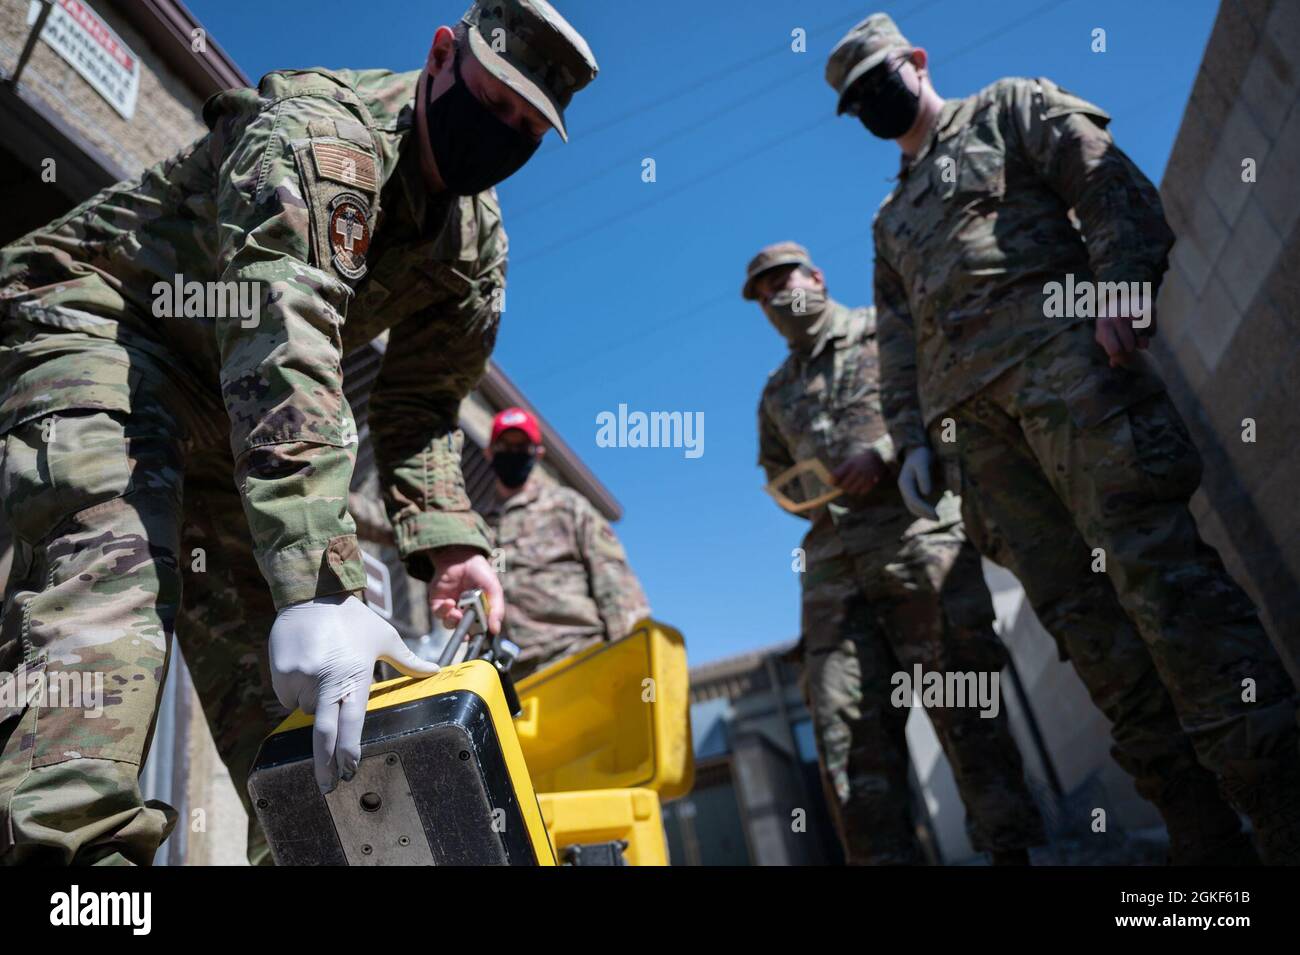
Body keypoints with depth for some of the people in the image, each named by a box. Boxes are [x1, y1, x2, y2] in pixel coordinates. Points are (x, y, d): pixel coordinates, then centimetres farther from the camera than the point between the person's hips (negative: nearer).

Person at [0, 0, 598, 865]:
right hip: (97, 319, -7)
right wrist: (320, 589, -48)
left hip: (219, 398, 7)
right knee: (114, 572, -33)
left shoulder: (477, 240, -1)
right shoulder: (320, 131, -26)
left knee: (268, 654, -1)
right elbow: (281, 352, -40)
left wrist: (447, 539, -17)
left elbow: (422, 405, 1)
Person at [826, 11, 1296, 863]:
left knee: (1151, 559, -18)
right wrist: (912, 437, 10)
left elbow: (1110, 183, 4)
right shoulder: (892, 219, 34)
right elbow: (899, 338, 24)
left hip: (1056, 353, -4)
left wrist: (1121, 288, -15)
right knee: (1076, 604, -5)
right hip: (964, 410, 5)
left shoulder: (1009, 108, 20)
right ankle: (1203, 833, -2)